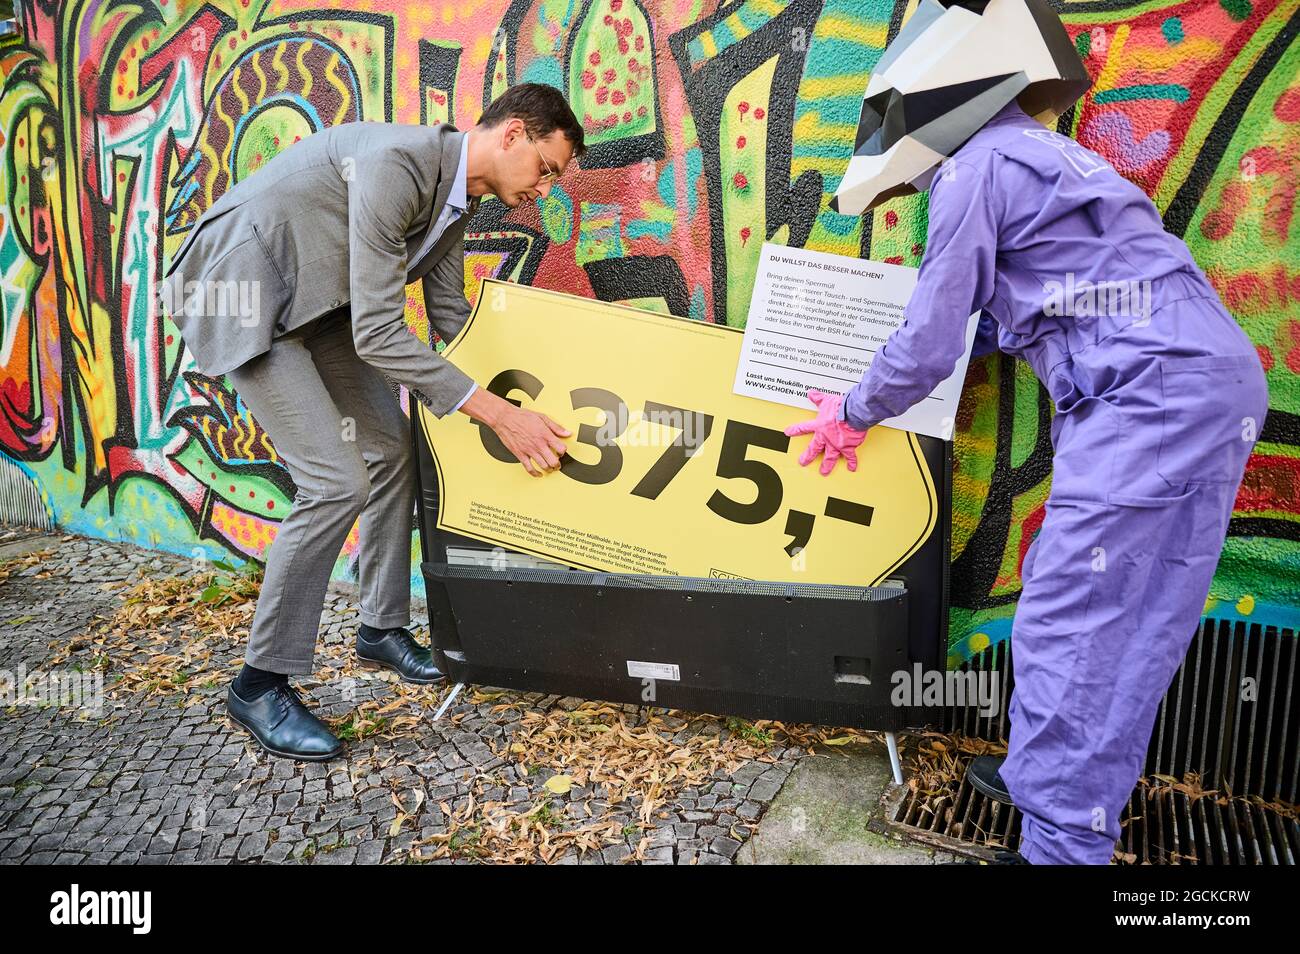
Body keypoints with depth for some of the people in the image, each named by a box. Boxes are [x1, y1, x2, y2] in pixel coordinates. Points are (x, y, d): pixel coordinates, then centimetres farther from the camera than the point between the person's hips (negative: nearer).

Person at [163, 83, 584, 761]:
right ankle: (260, 684, 0)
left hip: (315, 302, 10)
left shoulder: (458, 196, 2)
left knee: (392, 449, 7)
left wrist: (521, 391, 7)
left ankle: (382, 629, 23)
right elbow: (378, 333, -31)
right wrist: (496, 413, -30)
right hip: (243, 290, -10)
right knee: (338, 482, -17)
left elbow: (451, 316, 11)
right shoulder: (396, 163, -28)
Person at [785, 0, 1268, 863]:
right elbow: (1016, 309, 30)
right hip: (1225, 381, 10)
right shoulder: (1042, 151, 26)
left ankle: (1061, 845, 2)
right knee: (1143, 619, 13)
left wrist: (853, 415, 11)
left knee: (1066, 621, -7)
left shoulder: (973, 167, -4)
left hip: (1148, 391, -10)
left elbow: (931, 344, -4)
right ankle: (1069, 788, 27)